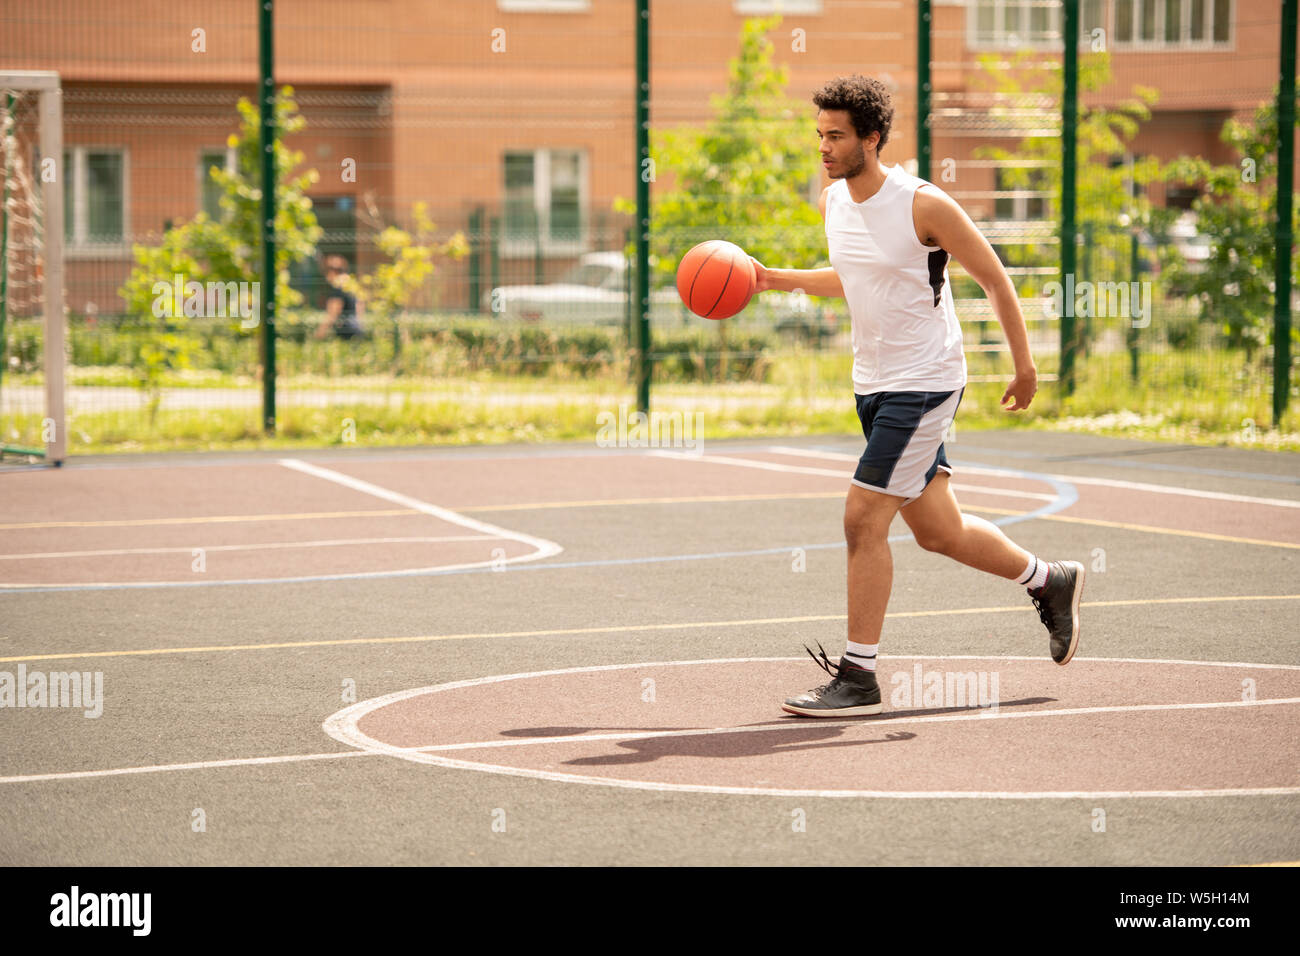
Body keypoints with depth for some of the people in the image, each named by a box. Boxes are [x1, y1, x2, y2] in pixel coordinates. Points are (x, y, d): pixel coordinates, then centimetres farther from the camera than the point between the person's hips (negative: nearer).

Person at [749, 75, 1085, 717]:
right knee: (936, 530, 15)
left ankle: (858, 676, -4)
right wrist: (776, 279, 9)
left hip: (925, 381, -8)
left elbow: (994, 278, -9)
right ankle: (1049, 582, 39)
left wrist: (1023, 365, -5)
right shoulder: (832, 202, 4)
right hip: (872, 381, 8)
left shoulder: (923, 205, -18)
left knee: (864, 518, -13)